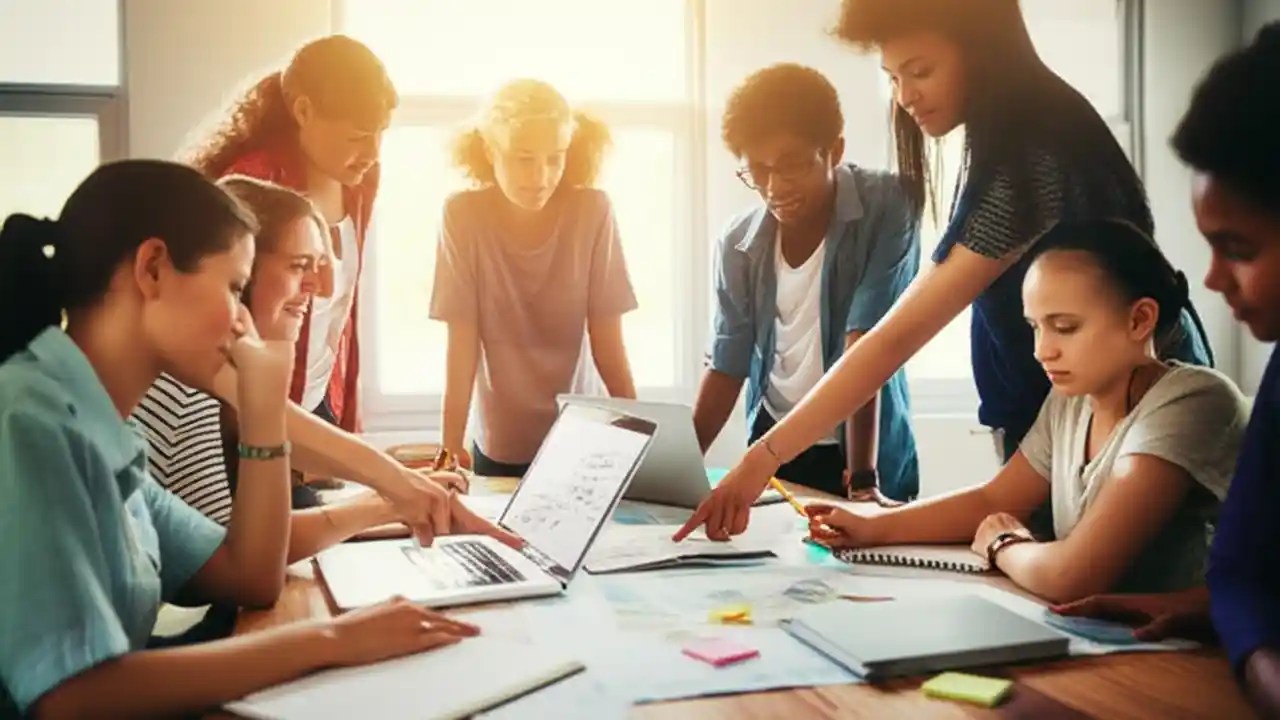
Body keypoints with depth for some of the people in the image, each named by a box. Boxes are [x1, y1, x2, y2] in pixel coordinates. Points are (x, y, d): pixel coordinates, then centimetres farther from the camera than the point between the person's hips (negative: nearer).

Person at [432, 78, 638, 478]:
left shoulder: (593, 212, -13)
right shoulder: (463, 215, -14)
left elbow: (607, 338, -10)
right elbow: (462, 341, -13)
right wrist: (451, 443, -16)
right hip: (500, 443, 0)